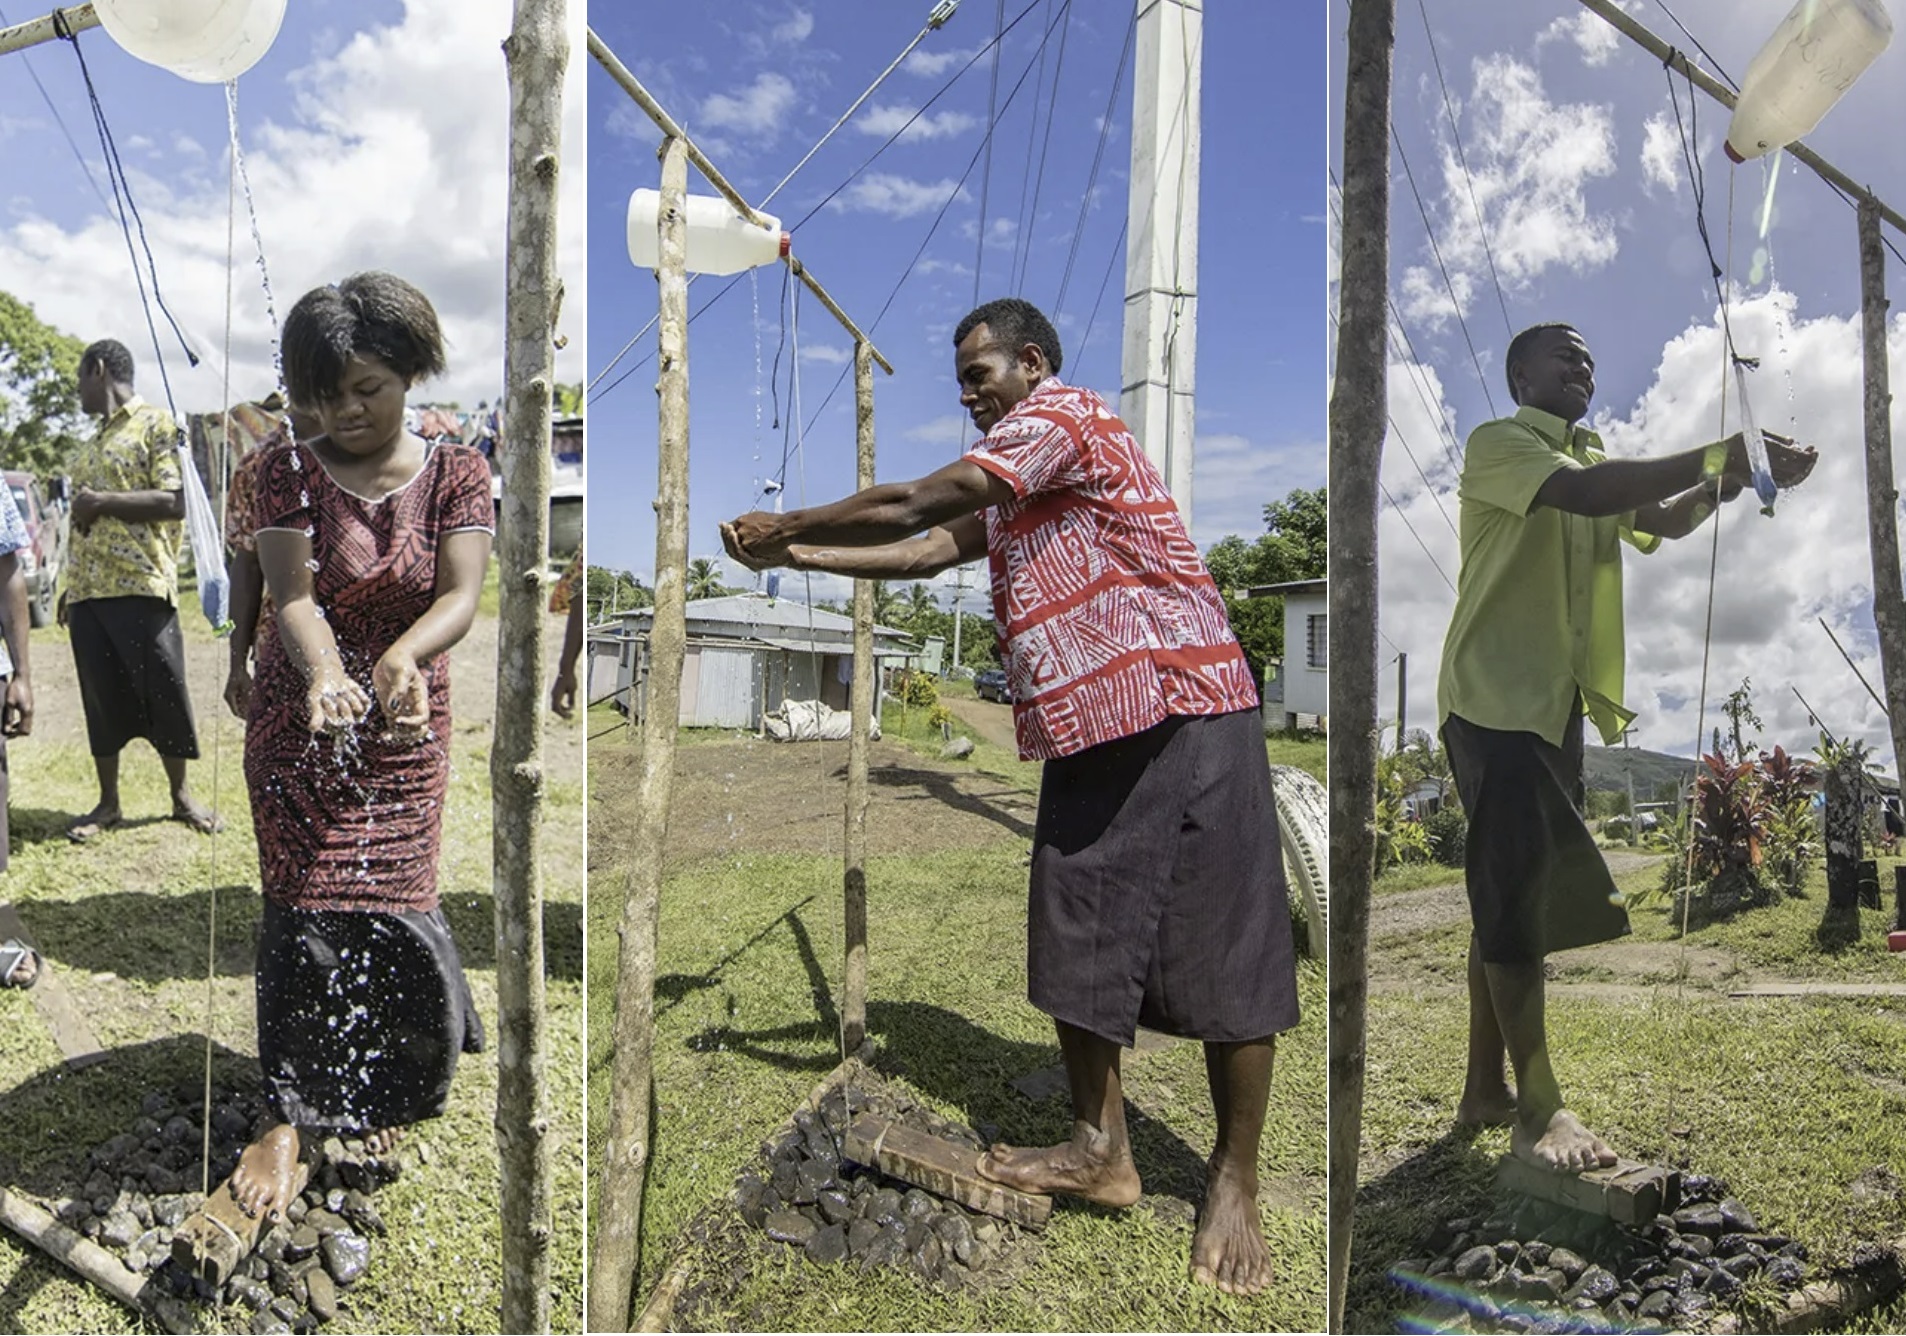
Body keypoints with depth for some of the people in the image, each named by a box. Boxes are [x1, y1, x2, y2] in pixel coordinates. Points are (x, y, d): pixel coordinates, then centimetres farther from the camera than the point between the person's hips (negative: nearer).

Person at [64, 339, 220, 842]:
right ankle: (108, 802, 14)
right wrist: (71, 585, 21)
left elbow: (174, 503, -12)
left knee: (163, 691, -1)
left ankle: (181, 794, 12)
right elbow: (87, 522, 24)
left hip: (142, 586, -7)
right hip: (89, 590, 7)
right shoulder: (93, 441, 21)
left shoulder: (156, 423, -1)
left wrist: (101, 502, -11)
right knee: (101, 696, 7)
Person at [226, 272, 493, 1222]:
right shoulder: (289, 470, -6)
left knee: (392, 905, 5)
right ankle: (291, 1119, 11)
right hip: (299, 720, 0)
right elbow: (292, 597, -19)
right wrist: (326, 678, -40)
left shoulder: (456, 473, -5)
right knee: (305, 911, -2)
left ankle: (384, 1088, 30)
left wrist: (403, 656, -39)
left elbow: (460, 595, -18)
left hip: (405, 725, 1)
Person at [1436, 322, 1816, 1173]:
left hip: (1556, 703, 9)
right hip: (1496, 698, -9)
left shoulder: (1594, 461, 23)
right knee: (1516, 894, -9)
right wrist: (1716, 456, -24)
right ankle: (1538, 1108, -3)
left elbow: (1662, 521, 7)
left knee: (1512, 897, 10)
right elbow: (1581, 492, -24)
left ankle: (1485, 1089, 18)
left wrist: (1732, 479, -11)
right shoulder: (1497, 442, -4)